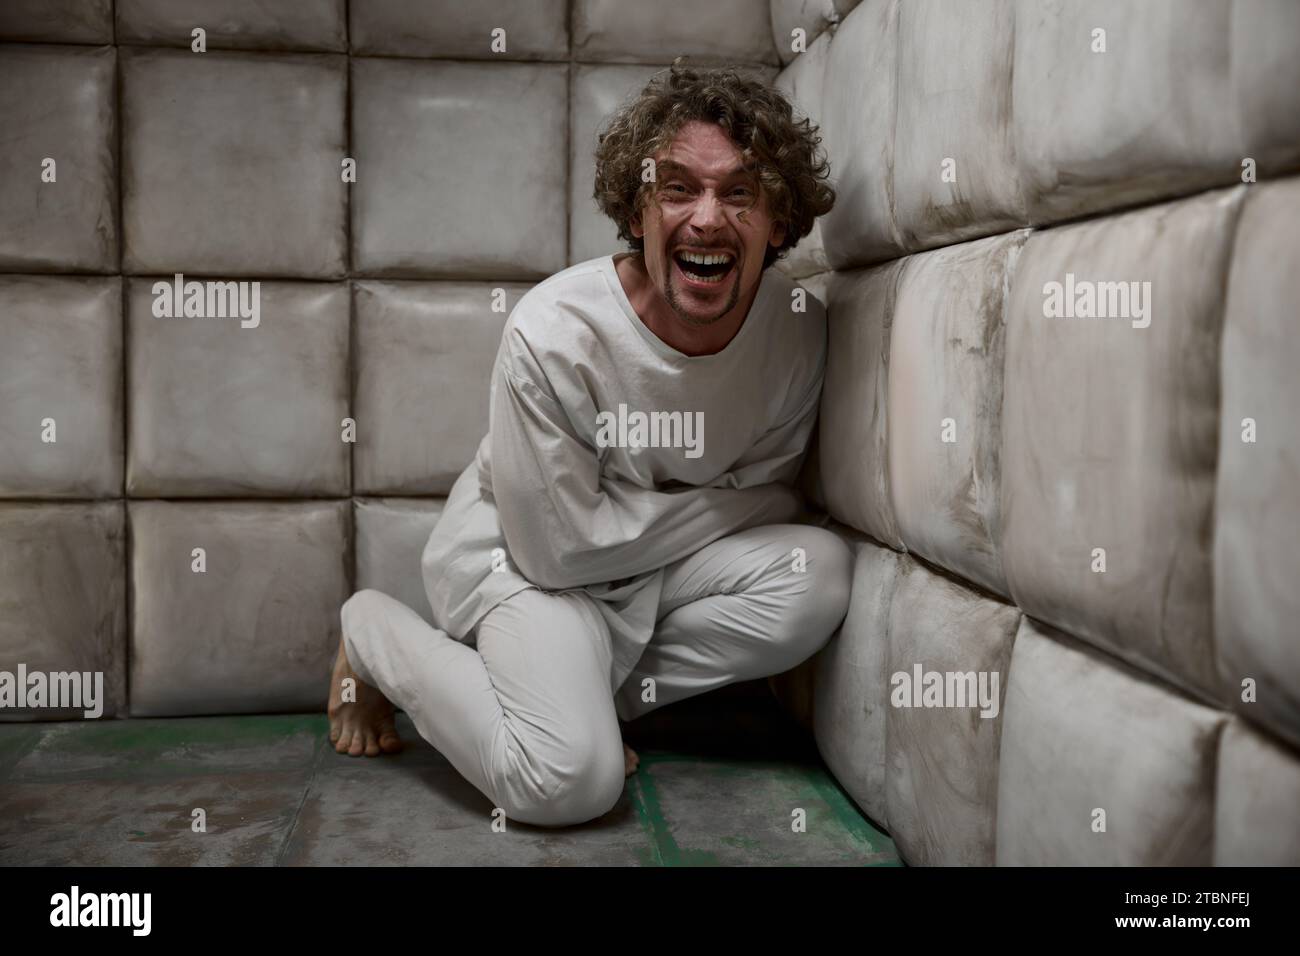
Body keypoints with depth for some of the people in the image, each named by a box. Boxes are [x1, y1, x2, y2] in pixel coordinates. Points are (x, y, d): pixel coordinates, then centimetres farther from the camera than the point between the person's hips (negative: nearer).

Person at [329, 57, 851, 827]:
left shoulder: (798, 328, -14)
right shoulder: (553, 336, -28)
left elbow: (771, 496, -2)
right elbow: (559, 547, -22)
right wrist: (717, 505, -16)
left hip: (655, 565, 6)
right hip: (522, 559, -5)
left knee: (820, 573, -20)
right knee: (573, 781, -24)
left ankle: (589, 694, -3)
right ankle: (376, 635, 4)